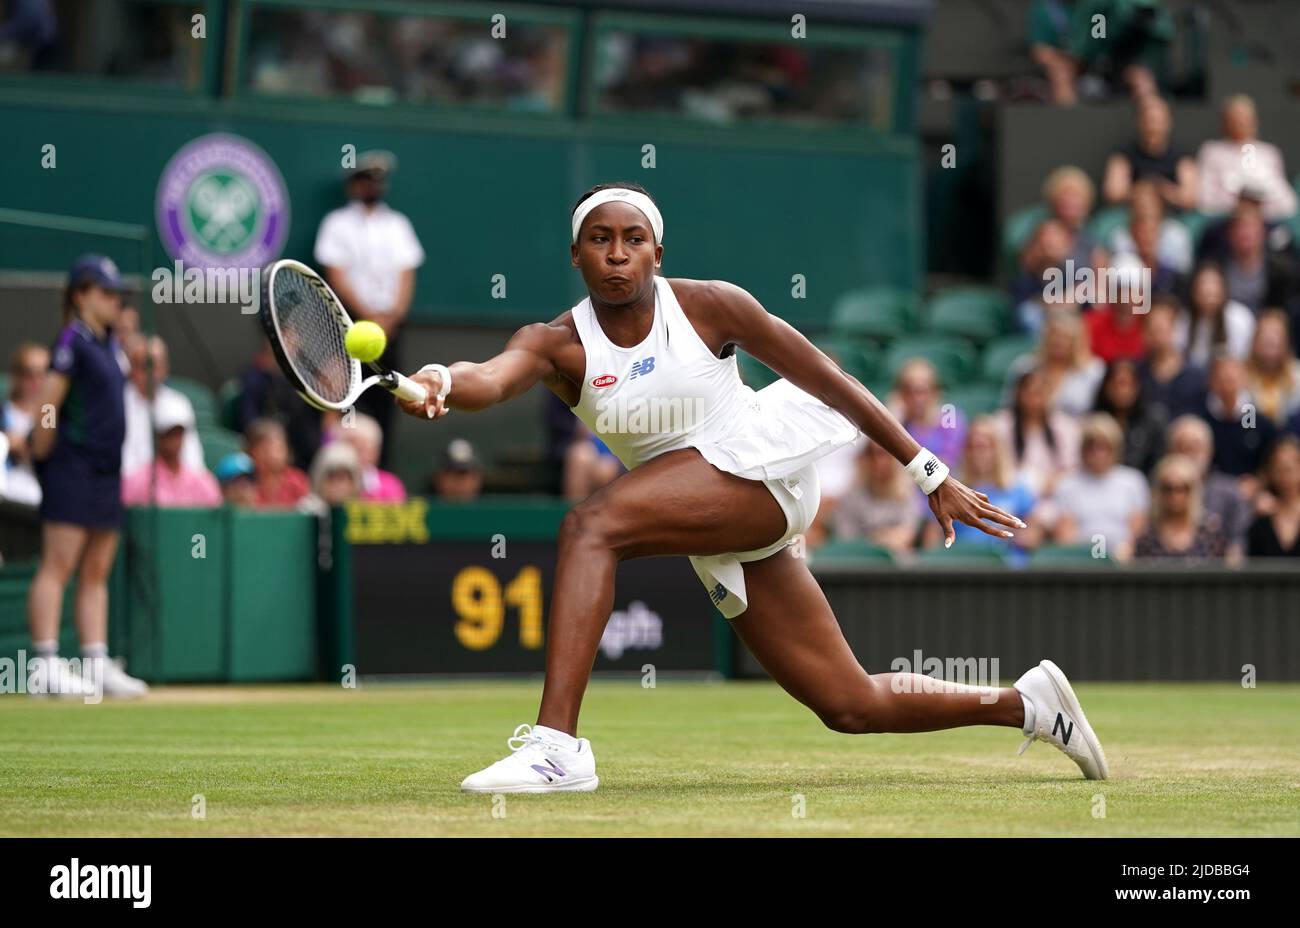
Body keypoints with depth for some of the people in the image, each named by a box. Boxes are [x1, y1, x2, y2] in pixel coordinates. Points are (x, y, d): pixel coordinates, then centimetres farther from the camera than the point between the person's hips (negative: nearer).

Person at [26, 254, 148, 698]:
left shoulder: (111, 344, 15)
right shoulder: (72, 341, -10)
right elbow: (48, 407, -13)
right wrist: (43, 458, -11)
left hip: (106, 471, 9)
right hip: (72, 468, -9)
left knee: (96, 573, 9)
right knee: (57, 566, -9)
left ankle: (97, 663, 11)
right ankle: (45, 664, -11)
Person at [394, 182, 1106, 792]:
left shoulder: (709, 306, -6)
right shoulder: (556, 345, -3)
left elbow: (830, 381, 0)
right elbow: (493, 378, -26)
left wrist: (929, 472, 2)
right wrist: (442, 382, -52)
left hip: (761, 468, -5)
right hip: (718, 547, 5)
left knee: (590, 524, -28)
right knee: (853, 708, 7)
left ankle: (556, 744, -35)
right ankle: (1027, 704, 30)